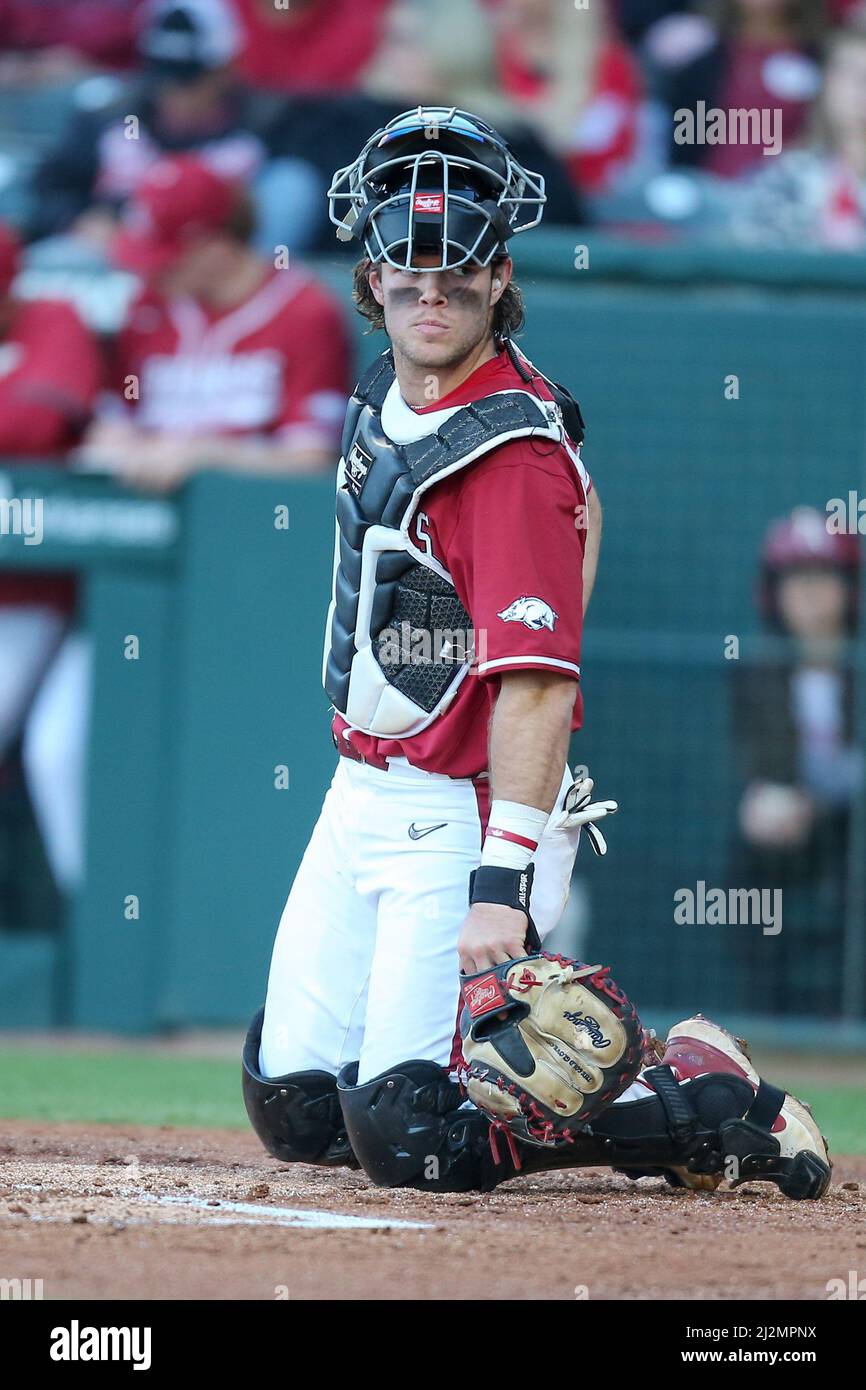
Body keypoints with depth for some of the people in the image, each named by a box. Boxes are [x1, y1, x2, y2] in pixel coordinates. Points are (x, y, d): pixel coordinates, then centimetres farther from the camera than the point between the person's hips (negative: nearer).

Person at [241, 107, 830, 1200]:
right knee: (294, 1110, 7)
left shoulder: (513, 450, -21)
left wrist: (502, 882, -36)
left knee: (404, 1136, -14)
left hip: (459, 817, -9)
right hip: (364, 797, 9)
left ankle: (709, 1104, 1)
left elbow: (537, 681, -28)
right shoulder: (386, 395, 7)